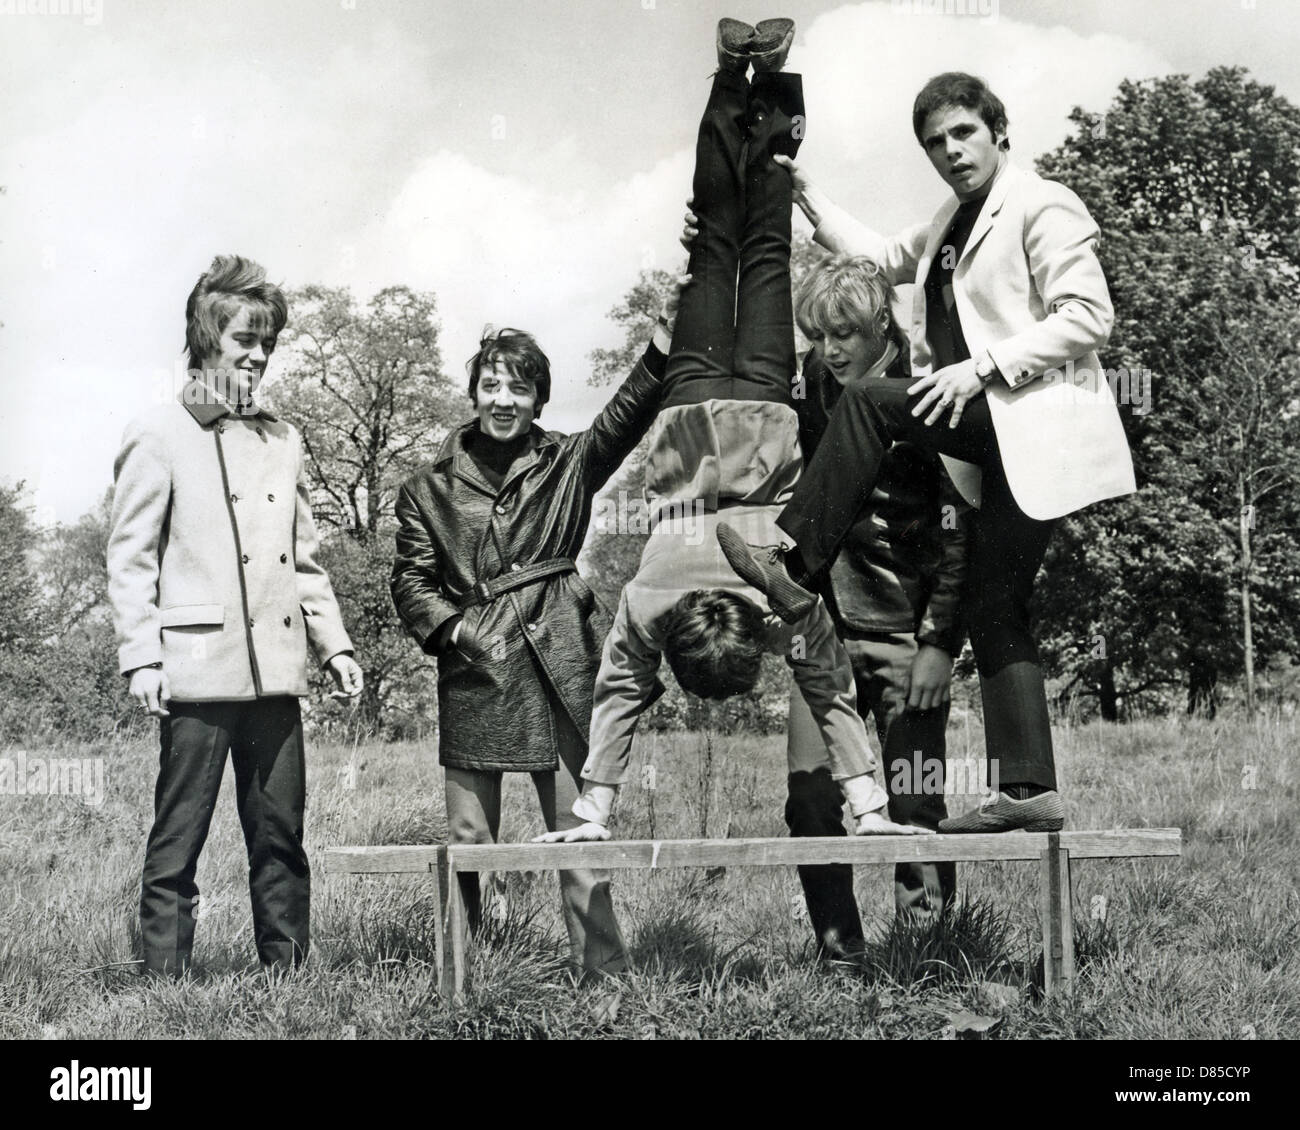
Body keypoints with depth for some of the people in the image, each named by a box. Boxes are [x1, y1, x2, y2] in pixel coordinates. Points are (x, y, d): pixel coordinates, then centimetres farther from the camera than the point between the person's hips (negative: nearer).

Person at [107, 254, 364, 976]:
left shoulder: (284, 442, 17)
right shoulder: (158, 436, 1)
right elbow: (129, 557, -2)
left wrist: (334, 644, 13)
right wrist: (140, 657, -10)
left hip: (275, 668, 5)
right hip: (198, 667, -5)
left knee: (280, 835, 8)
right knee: (177, 839, -1)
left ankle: (288, 975, 15)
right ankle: (165, 981, 6)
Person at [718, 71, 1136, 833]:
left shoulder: (1043, 206, -5)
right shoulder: (953, 225, 21)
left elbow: (1089, 318, -14)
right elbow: (882, 256, 33)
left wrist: (982, 366, -19)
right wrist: (808, 196, 26)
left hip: (1037, 421, -9)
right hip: (997, 430, 9)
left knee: (869, 402, -19)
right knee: (996, 613, 5)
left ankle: (798, 569, -15)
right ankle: (1030, 791, 6)